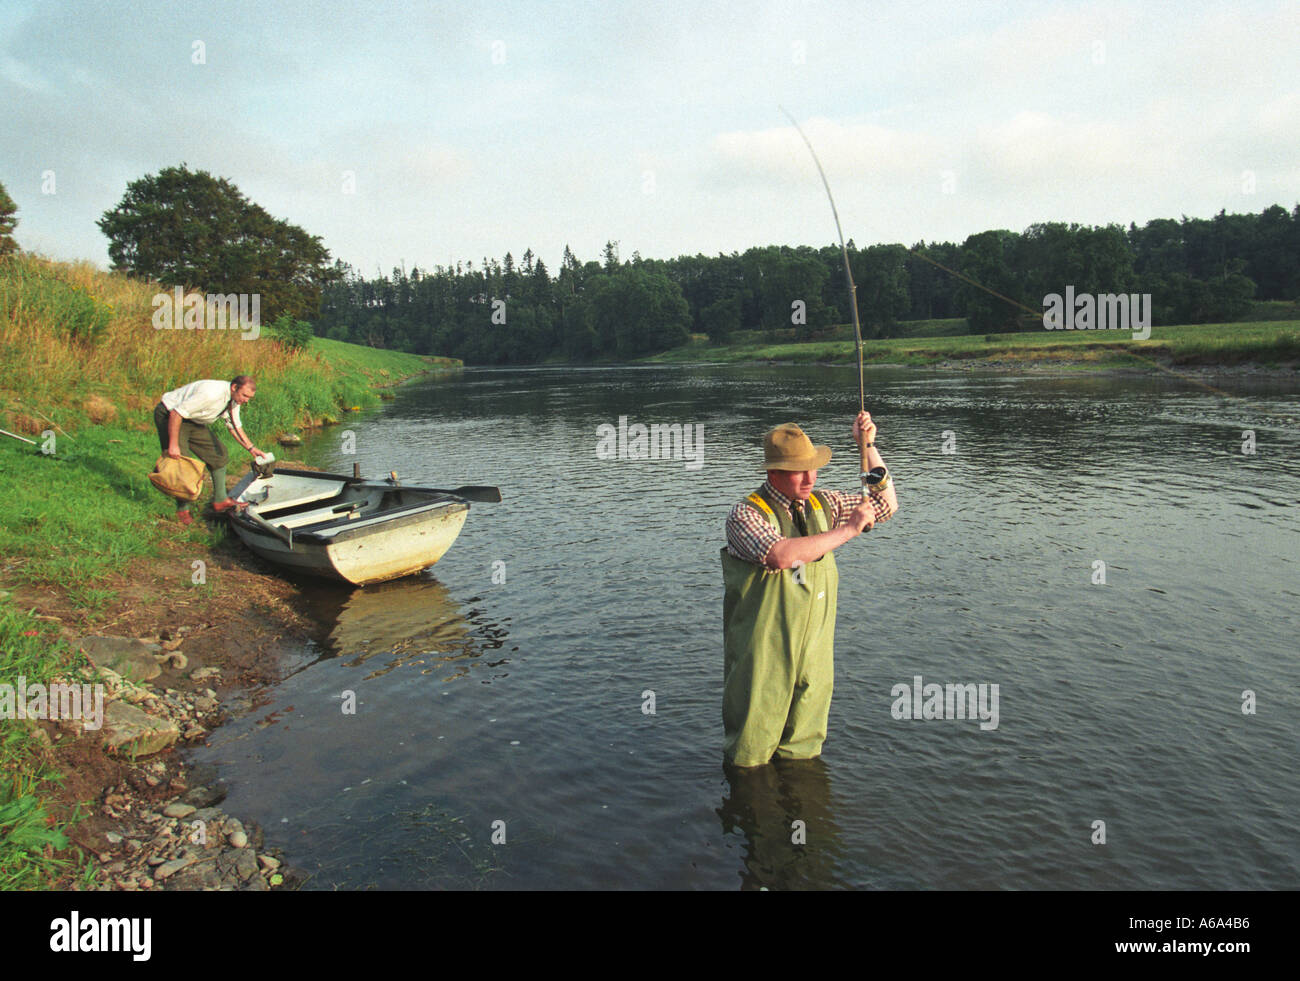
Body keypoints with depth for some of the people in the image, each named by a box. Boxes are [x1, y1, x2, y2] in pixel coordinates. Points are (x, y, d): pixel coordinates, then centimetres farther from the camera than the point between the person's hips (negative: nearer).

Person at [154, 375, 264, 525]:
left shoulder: (234, 399, -6)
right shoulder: (211, 393, -35)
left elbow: (235, 426, 9)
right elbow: (176, 413, -33)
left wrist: (251, 448, -1)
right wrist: (173, 444, -31)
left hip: (193, 421, 9)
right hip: (169, 416, -9)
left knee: (218, 453, 2)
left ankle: (220, 501, 8)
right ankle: (182, 510, 2)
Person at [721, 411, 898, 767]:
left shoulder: (823, 503, 5)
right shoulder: (745, 515, -14)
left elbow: (886, 505, 12)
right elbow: (784, 554, -32)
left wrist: (867, 446, 0)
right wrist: (847, 530, -25)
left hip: (814, 654, 5)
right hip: (761, 655, -5)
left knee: (804, 751, 19)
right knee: (750, 756, 10)